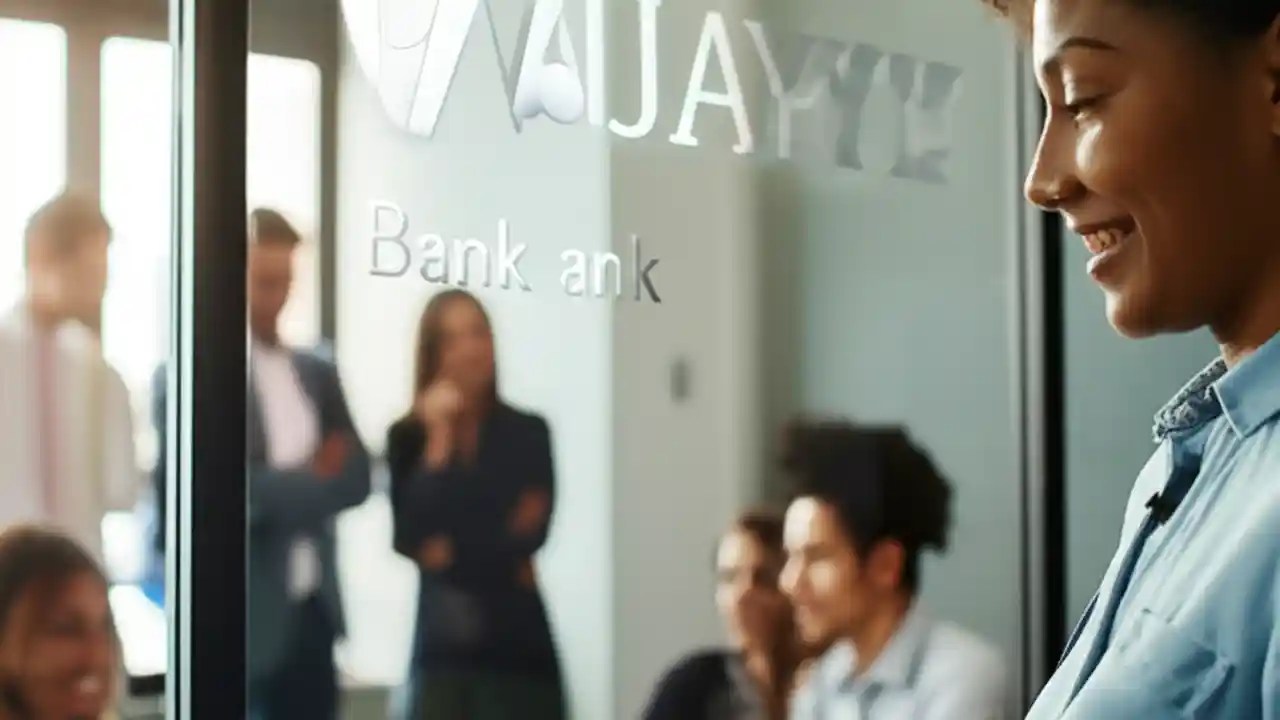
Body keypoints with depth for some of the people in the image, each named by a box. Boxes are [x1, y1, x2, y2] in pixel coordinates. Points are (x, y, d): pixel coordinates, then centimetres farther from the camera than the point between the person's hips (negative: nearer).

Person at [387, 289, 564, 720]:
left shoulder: (528, 432, 2)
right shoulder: (409, 437, 3)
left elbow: (529, 532, -5)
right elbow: (413, 538, -9)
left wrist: (454, 553, -2)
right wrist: (440, 438, -10)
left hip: (517, 640, -1)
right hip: (444, 643, 1)